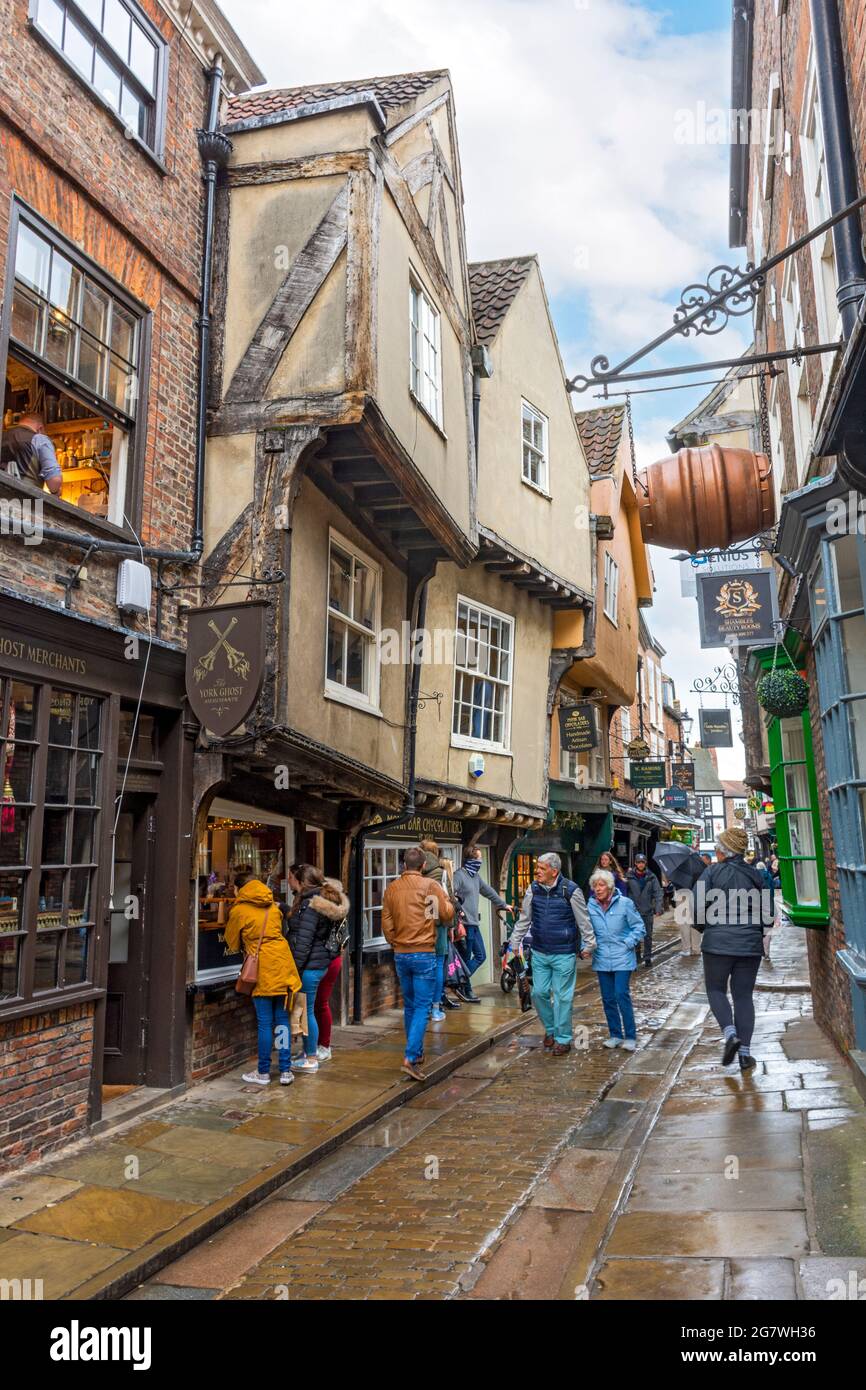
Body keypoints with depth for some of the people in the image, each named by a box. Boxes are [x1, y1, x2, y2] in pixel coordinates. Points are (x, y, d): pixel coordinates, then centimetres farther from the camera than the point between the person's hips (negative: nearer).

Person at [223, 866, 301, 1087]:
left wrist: (245, 947, 30)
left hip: (262, 969, -5)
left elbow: (233, 944, 10)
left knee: (265, 1023, 2)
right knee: (282, 1020, 9)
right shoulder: (273, 906, 13)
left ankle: (264, 1073, 12)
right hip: (283, 965, 5)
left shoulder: (238, 911, -1)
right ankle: (286, 1071, 12)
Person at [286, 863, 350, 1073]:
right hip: (319, 963, 10)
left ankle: (311, 1059, 10)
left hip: (309, 966, -10)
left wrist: (294, 968, -17)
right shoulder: (316, 899, 11)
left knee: (306, 1010, 0)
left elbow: (303, 941, -20)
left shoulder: (310, 905, -19)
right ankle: (310, 1051, 28)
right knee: (307, 1009, 18)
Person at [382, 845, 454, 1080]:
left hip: (400, 954, 5)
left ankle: (417, 1052, 29)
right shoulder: (430, 885, -9)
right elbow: (447, 915, -9)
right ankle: (410, 1058, -12)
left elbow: (386, 924, 6)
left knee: (409, 1005, 18)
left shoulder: (391, 889, 4)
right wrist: (445, 897, 9)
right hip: (424, 954, -5)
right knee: (422, 1007, -2)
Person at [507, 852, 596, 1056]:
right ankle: (550, 1028, 32)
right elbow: (524, 919, 11)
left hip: (564, 954, -4)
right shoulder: (533, 889, 1)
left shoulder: (570, 890, -13)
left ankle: (562, 1039, 17)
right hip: (539, 953, 5)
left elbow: (584, 921, -4)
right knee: (539, 993, 9)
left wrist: (587, 945, 0)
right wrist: (514, 942, 12)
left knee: (562, 997, 3)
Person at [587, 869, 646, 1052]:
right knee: (608, 998, 9)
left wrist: (628, 944, -10)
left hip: (622, 958, -4)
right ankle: (615, 1035, 22)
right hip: (602, 959, 4)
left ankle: (630, 1037, 3)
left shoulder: (624, 903, -8)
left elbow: (639, 927, -1)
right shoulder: (591, 906, 1)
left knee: (621, 995, -10)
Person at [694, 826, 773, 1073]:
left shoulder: (712, 872, -7)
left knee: (715, 989, 14)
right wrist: (765, 934, 14)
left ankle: (731, 1034, -8)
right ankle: (745, 1053, 9)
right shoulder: (755, 874, 5)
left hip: (718, 942, -3)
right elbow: (766, 910, 7)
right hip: (750, 944, 3)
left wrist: (702, 924, 7)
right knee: (744, 995, 10)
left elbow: (697, 905, -10)